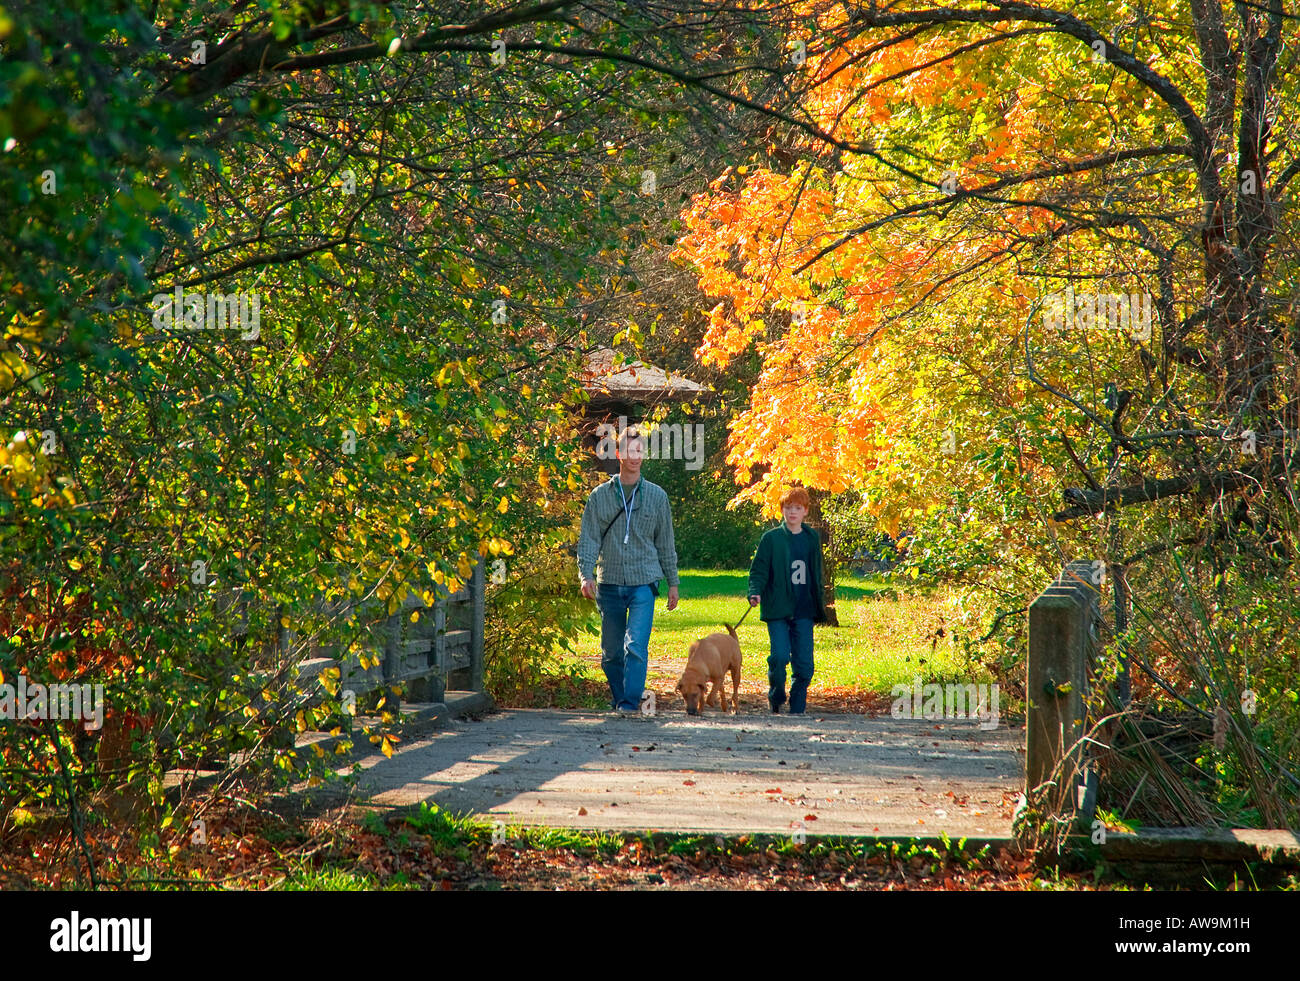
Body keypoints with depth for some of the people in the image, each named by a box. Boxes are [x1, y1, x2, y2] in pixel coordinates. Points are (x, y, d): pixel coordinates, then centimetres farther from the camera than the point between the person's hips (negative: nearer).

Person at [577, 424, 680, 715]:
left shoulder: (656, 496, 7)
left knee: (636, 645, -16)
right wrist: (586, 574, -11)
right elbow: (588, 539, 3)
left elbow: (665, 543, 12)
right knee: (611, 652, 8)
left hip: (643, 582, -2)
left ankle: (631, 701, -14)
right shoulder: (600, 495, 6)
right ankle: (619, 699, 24)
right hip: (609, 584, 2)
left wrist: (672, 582, 12)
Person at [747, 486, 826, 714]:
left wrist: (820, 606, 19)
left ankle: (797, 709, 9)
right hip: (778, 609, -3)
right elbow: (758, 570, -1)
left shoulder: (812, 539, 12)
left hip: (804, 611, 3)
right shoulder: (771, 538, 1)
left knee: (804, 663, -2)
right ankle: (775, 700, 11)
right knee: (780, 656, -13)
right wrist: (755, 592, -19)